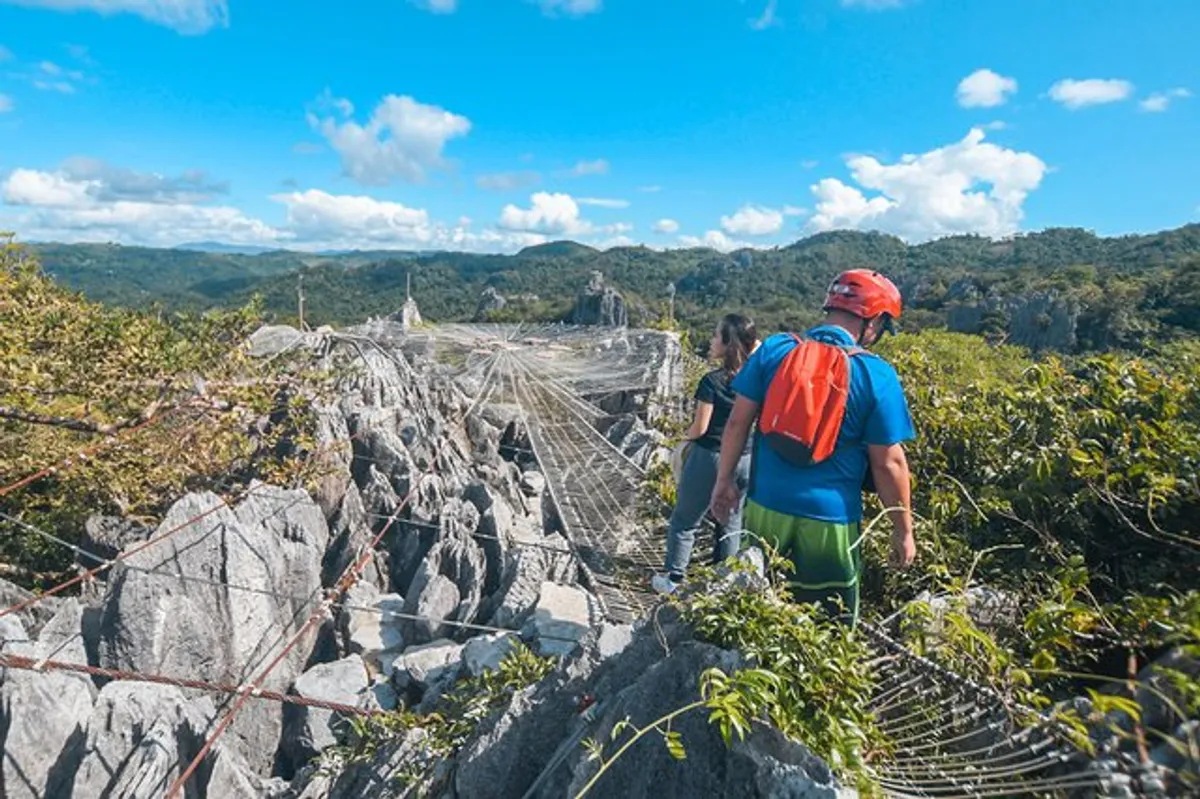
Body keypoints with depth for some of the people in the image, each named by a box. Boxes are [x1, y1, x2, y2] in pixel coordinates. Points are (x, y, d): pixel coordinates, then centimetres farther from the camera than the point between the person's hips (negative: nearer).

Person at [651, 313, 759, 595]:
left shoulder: (712, 381, -17)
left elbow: (699, 428, -13)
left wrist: (685, 435, 7)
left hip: (709, 457, -5)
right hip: (744, 460, 5)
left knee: (684, 521, 11)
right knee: (731, 523, 18)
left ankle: (673, 579, 19)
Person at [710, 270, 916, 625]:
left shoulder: (774, 348, -3)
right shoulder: (877, 375, -10)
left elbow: (738, 421, -1)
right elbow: (888, 464, -7)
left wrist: (725, 480, 10)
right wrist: (903, 531, 5)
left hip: (766, 506, 3)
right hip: (829, 519, -2)